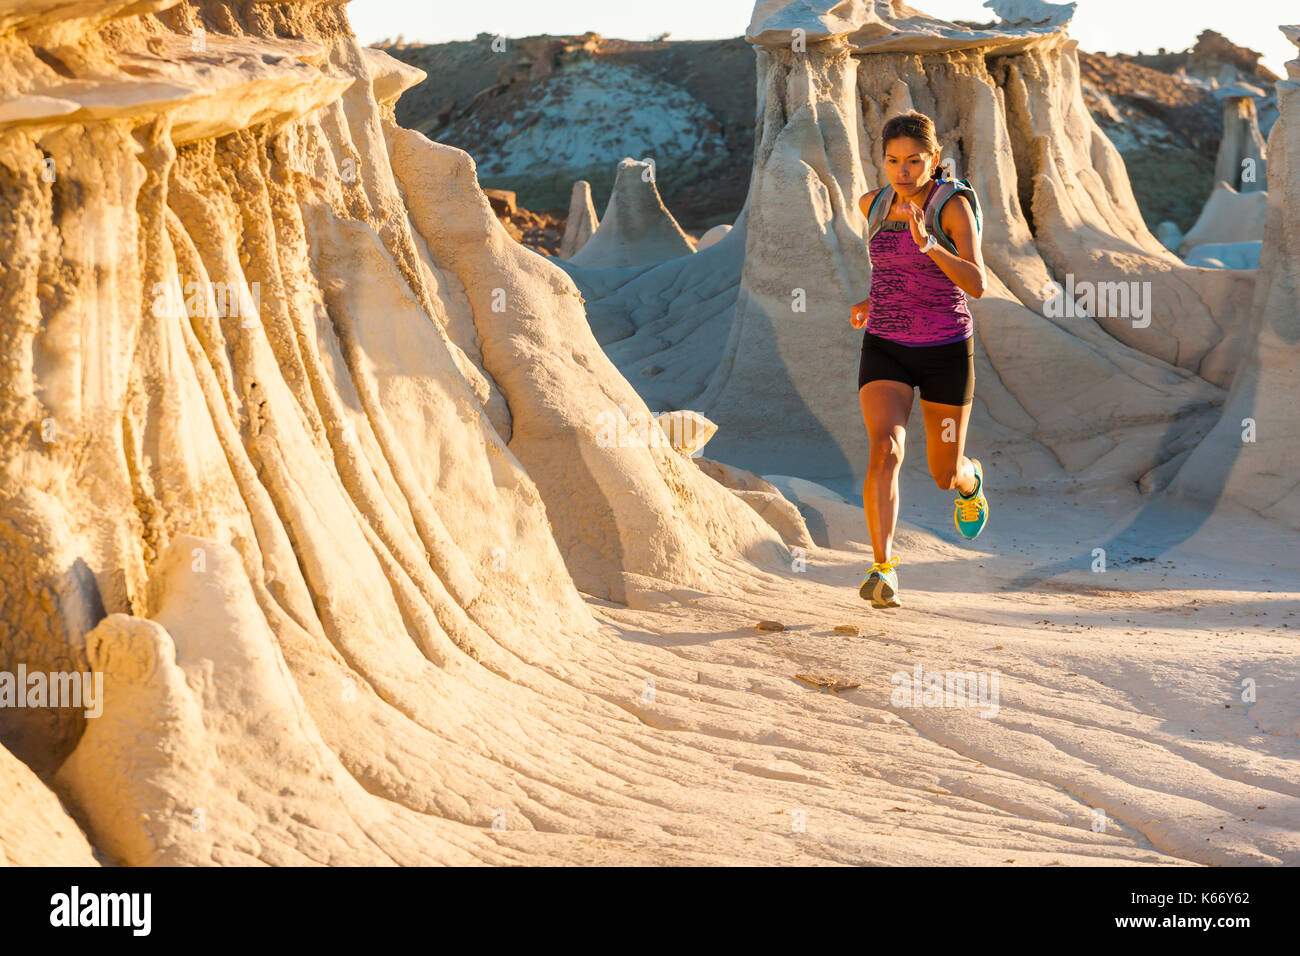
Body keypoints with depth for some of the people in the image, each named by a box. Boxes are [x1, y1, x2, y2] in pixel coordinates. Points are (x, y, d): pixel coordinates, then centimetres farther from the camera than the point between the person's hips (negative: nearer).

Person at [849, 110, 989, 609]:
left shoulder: (954, 206, -11)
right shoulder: (873, 204, 4)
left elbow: (977, 285, -23)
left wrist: (927, 244, -35)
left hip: (945, 350, -2)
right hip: (885, 349, 2)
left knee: (945, 474, 13)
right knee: (885, 450, -24)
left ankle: (971, 480, 51)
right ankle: (883, 568, -26)